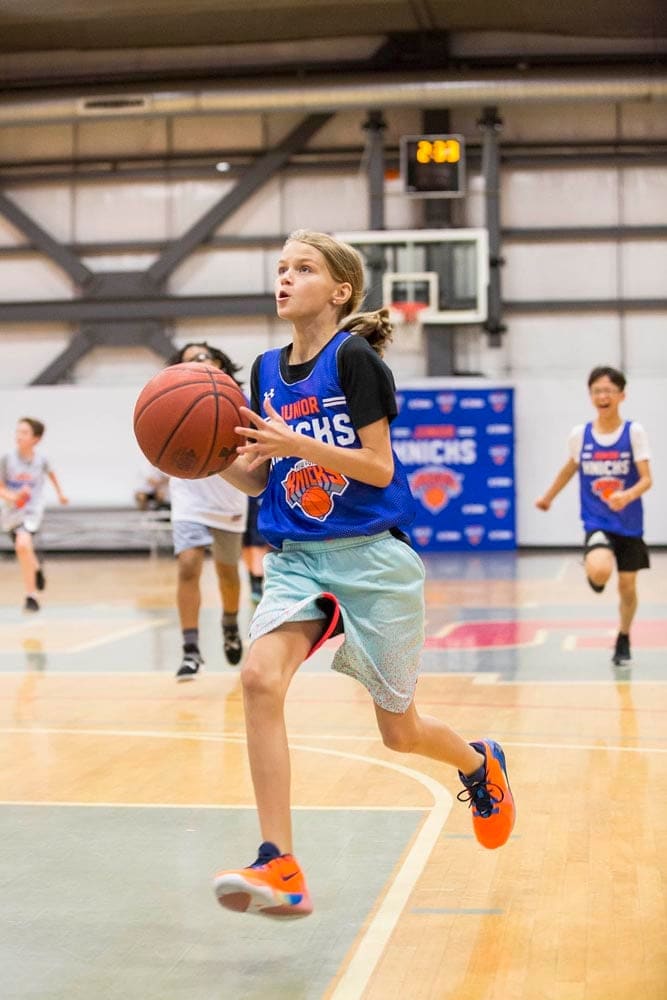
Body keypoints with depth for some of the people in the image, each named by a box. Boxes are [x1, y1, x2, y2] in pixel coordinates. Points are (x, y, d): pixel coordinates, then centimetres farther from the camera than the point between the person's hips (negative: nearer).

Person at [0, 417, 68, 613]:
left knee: (23, 544, -27)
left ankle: (31, 595, -18)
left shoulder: (41, 460, -10)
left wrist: (59, 492, 27)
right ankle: (37, 568, 57)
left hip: (32, 510, -3)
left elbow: (51, 473, 15)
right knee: (26, 552, 20)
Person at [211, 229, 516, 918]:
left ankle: (480, 765, 43)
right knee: (259, 677, -24)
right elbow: (257, 480, 13)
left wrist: (293, 443, -24)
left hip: (372, 555, -4)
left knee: (399, 732, 7)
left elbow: (379, 466, -14)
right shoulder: (267, 370, 9)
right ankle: (279, 869, -21)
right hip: (295, 558, 5)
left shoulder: (353, 357, -9)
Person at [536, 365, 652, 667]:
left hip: (629, 523, 0)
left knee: (627, 587, 10)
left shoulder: (634, 432, -8)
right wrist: (549, 496, 28)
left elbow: (646, 479, -13)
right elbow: (570, 467, 18)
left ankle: (623, 640, 35)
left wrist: (628, 495, -33)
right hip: (596, 522, 0)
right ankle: (592, 571, 8)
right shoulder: (579, 434, -2)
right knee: (599, 571, -30)